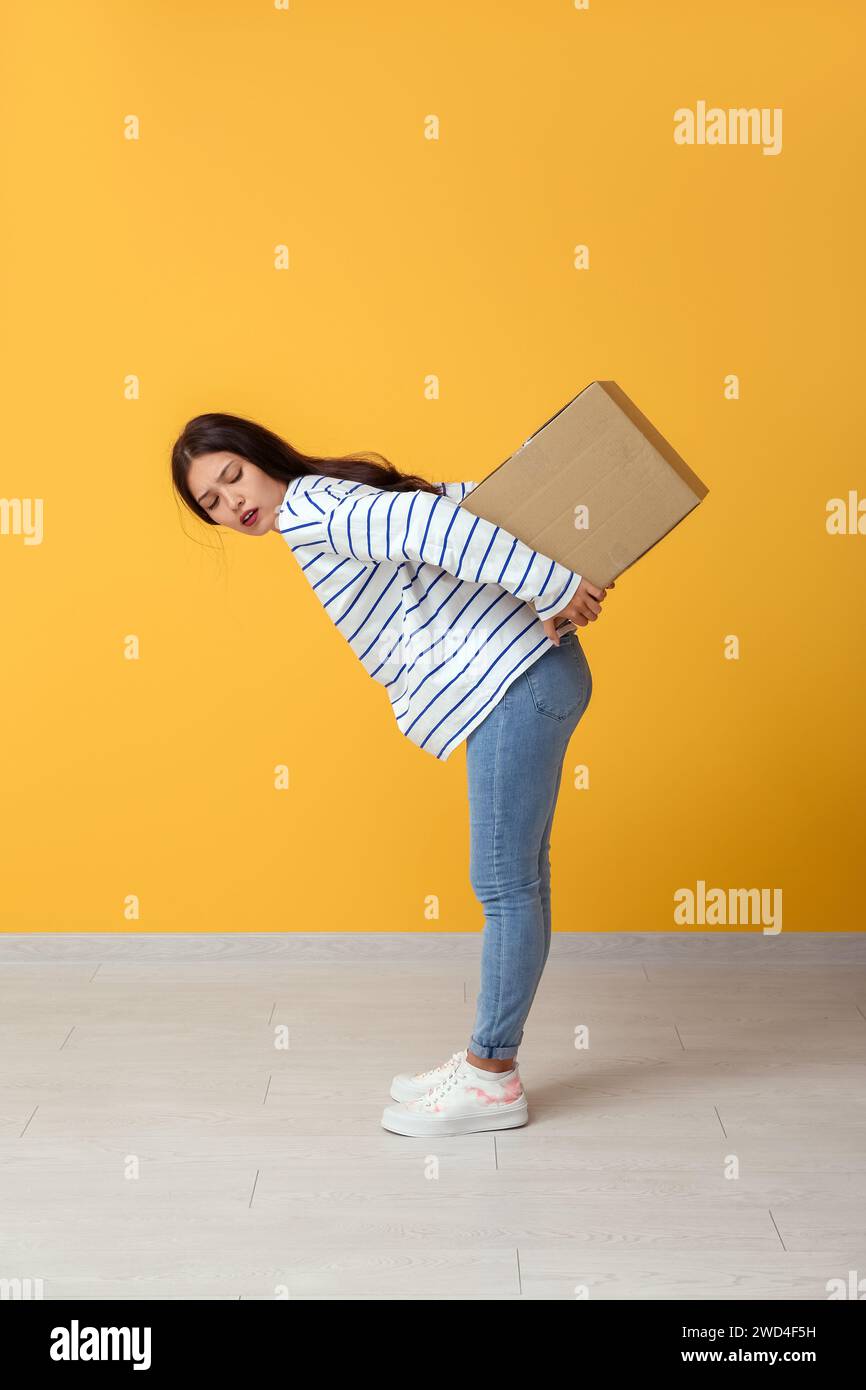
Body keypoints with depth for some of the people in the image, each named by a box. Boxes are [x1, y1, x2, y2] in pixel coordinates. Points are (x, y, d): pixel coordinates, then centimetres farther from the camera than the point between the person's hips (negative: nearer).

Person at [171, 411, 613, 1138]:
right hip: (522, 678, 10)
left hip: (515, 684, -10)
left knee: (505, 885, -2)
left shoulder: (307, 510, -11)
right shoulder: (339, 501, 18)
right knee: (518, 879, 15)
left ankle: (492, 1080, 9)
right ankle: (489, 1057, 25)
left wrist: (556, 587, -26)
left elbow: (440, 525, -26)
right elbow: (476, 502, 20)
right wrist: (551, 598, 11)